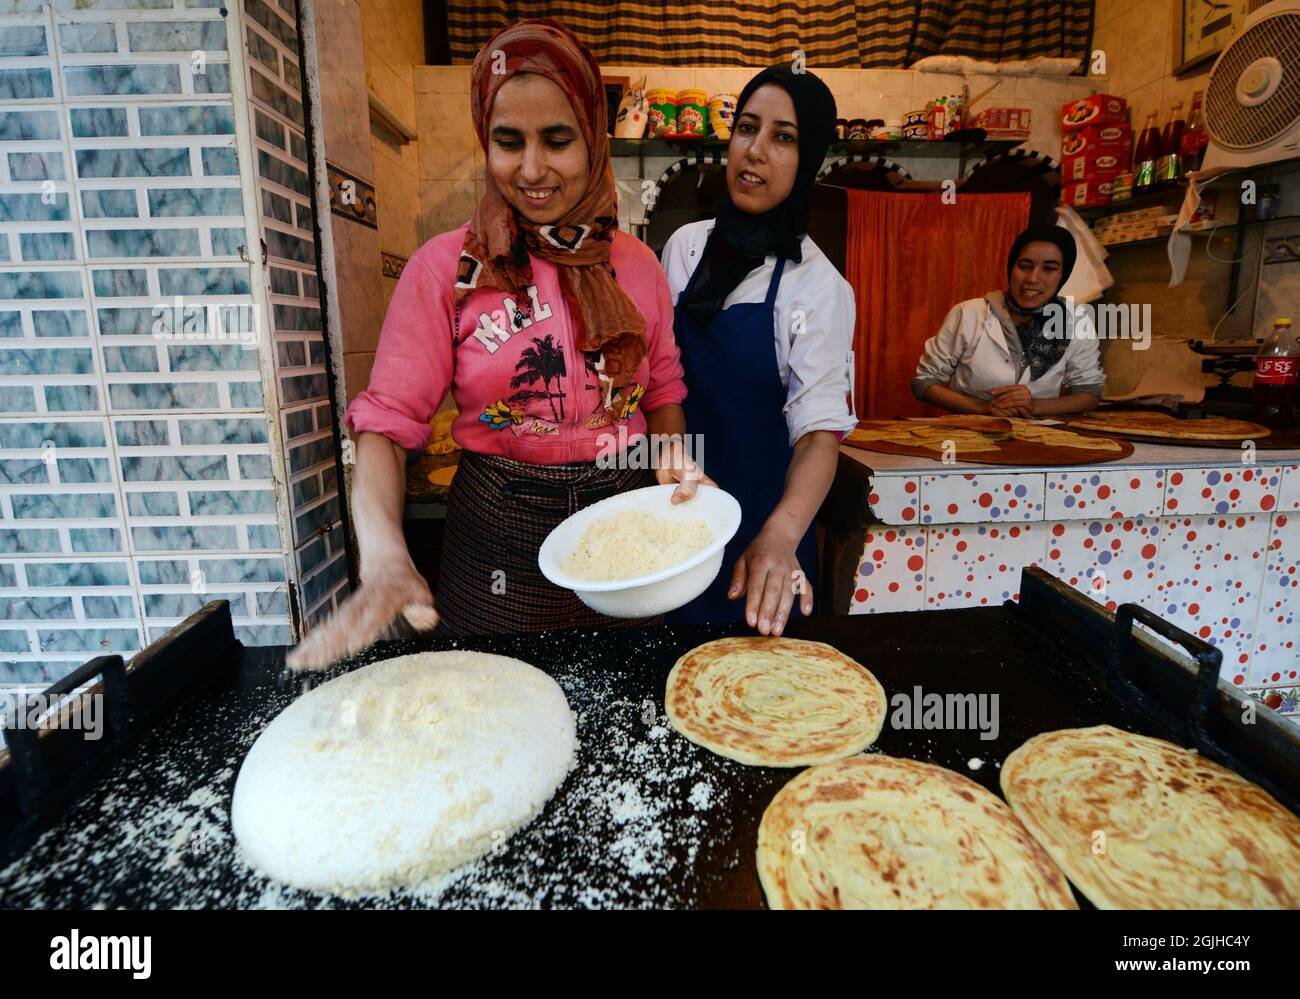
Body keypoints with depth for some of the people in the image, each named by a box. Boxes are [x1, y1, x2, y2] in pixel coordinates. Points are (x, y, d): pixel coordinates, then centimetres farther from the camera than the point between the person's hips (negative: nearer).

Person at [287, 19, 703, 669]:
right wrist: (384, 559, -28)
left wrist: (674, 458, -11)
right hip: (498, 533, -2)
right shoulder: (445, 268, -8)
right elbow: (386, 422, -12)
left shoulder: (637, 265, 2)